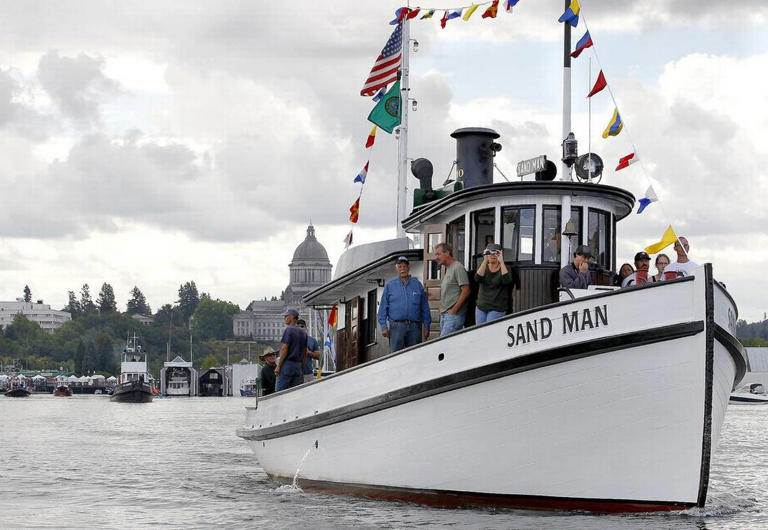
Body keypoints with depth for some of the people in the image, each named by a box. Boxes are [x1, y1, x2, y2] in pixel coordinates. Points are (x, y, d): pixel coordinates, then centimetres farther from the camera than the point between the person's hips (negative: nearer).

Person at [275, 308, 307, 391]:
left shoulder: (289, 330, -8)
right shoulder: (303, 332, 15)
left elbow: (284, 348, -14)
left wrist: (278, 366, -12)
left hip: (287, 363, -7)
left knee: (279, 391, -7)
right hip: (298, 365, 7)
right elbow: (305, 352, 16)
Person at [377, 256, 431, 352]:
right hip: (396, 326, -1)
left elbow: (425, 308, 12)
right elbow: (383, 308, 7)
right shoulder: (389, 285, 9)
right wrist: (384, 326, -2)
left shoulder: (417, 285, 11)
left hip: (414, 326, 1)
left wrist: (426, 326, 6)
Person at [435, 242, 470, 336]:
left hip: (453, 315, -9)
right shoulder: (446, 269, 21)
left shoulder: (458, 268, -9)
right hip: (444, 314, 9)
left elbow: (466, 291, -16)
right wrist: (442, 309, 13)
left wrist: (454, 310, -17)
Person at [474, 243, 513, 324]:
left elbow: (507, 281, -21)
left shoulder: (503, 268, 0)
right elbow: (477, 278, -12)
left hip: (496, 309, -4)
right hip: (481, 307, 4)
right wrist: (485, 261, -20)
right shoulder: (484, 267, 9)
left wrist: (501, 262, -23)